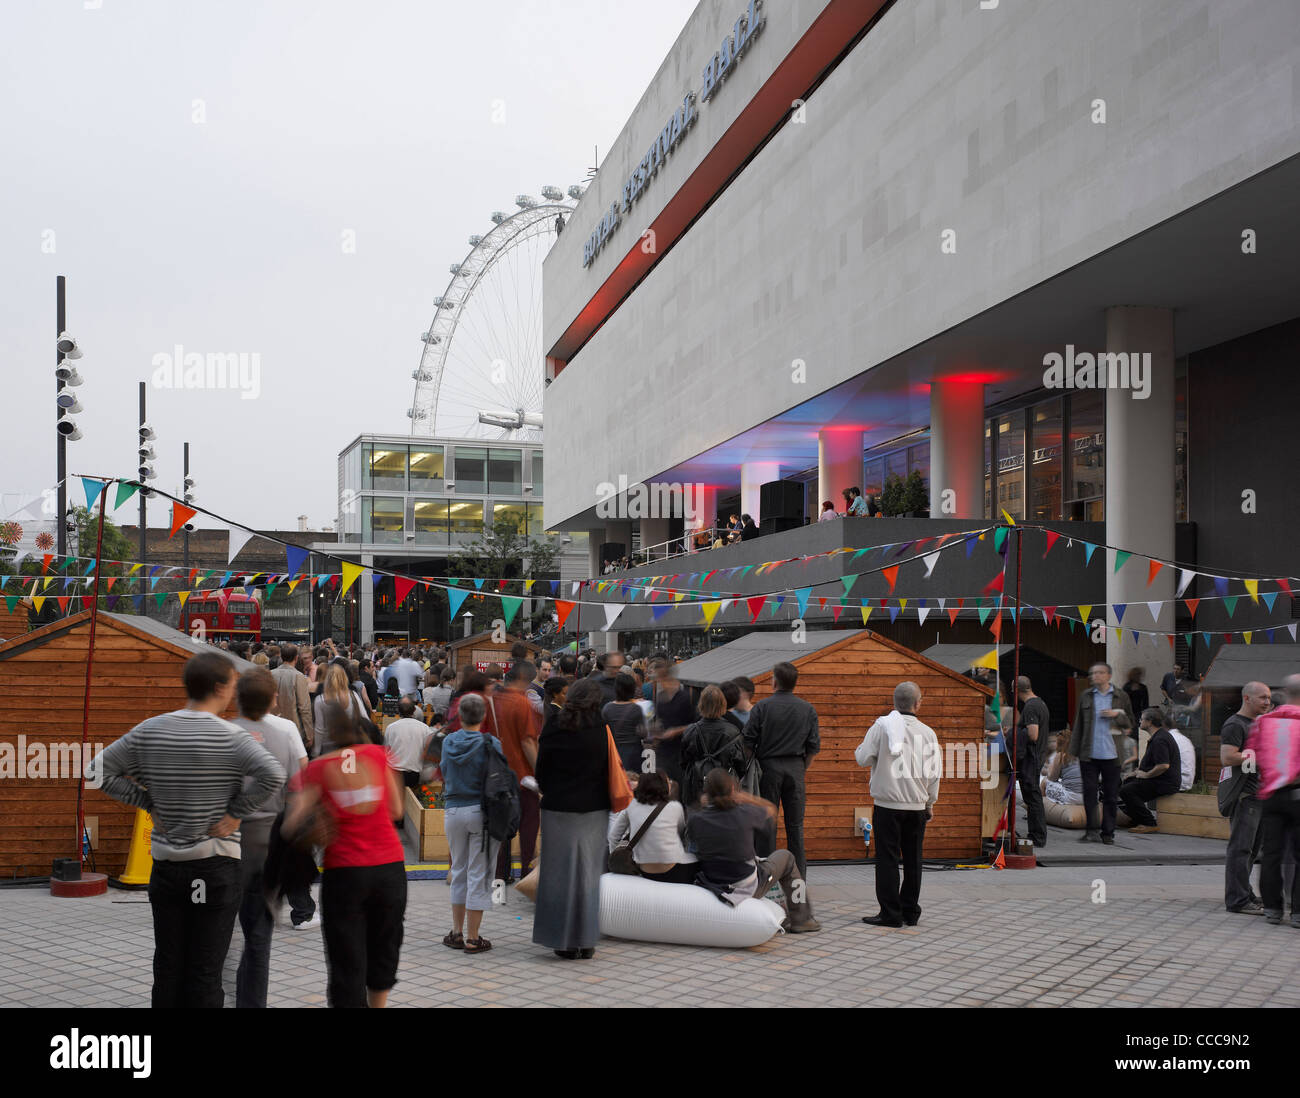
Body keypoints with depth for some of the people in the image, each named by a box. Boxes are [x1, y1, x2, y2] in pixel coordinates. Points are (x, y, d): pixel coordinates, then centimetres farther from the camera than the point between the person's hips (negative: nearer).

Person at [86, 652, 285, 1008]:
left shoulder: (149, 731, 0)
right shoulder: (230, 736, -14)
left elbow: (98, 769, 4)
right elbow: (273, 775, -28)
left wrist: (149, 804, 5)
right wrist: (237, 812, -14)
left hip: (165, 865, 4)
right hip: (217, 867, -4)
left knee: (167, 966, 14)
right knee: (206, 972, 3)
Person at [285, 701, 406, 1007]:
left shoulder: (318, 768, -3)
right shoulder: (376, 754, 3)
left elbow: (293, 823, -10)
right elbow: (396, 811, 7)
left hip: (344, 871, -2)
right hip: (390, 866, 2)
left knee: (347, 964, 4)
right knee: (384, 950, 20)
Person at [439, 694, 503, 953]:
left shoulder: (449, 742, 1)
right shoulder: (490, 744, -11)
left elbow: (445, 778, 10)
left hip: (454, 811, 4)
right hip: (482, 812, -3)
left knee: (459, 871, 17)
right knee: (478, 874, 3)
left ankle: (457, 933, 21)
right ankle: (473, 938, 6)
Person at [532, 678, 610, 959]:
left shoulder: (553, 731, -6)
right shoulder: (602, 731, -8)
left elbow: (541, 772, 1)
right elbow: (612, 771, -3)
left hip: (557, 810, 0)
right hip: (594, 810, 0)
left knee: (560, 875, 7)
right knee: (588, 874, 9)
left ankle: (564, 942, 10)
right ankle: (586, 941, 12)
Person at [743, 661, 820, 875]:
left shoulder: (762, 707, -5)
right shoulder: (808, 710, 3)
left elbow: (748, 742, -6)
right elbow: (814, 745, 5)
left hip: (769, 766, -2)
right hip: (795, 768, 2)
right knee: (795, 823, 6)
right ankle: (798, 872, 8)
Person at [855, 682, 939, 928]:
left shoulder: (882, 727, -7)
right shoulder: (927, 733, 1)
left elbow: (863, 758, -5)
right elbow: (933, 773, 6)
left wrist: (862, 748, 16)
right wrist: (930, 803, 17)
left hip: (887, 804, -3)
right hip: (917, 805, 3)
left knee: (887, 859, 1)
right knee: (912, 859, 10)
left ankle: (890, 913, 1)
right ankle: (910, 912, 15)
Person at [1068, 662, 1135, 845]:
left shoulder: (1121, 696, 8)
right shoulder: (1085, 696, 11)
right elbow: (1078, 724, 12)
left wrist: (1118, 713, -9)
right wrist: (1074, 750, 6)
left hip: (1111, 754, -1)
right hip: (1089, 754, 1)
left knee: (1110, 795, 4)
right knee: (1089, 792, -2)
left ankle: (1108, 833, 12)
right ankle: (1092, 831, 2)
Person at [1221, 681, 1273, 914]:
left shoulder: (1259, 722, 21)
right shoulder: (1235, 725, -11)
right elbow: (1227, 758, -22)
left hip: (1259, 792, 10)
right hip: (1243, 793, -10)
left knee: (1252, 846, 15)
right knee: (1241, 847, -10)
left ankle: (1244, 893, 24)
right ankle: (1238, 900, -10)